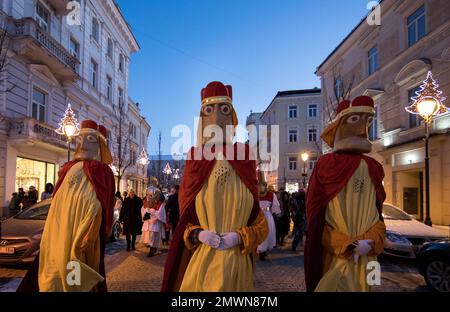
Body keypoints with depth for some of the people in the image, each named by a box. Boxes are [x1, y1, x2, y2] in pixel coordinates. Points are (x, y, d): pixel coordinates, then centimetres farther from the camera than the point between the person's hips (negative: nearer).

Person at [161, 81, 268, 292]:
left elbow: (260, 225, 2)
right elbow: (184, 220, 5)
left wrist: (239, 237, -15)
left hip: (235, 264, 0)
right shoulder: (196, 165, -1)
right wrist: (197, 234, -13)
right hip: (200, 262, 0)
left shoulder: (244, 165, -2)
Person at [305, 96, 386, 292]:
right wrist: (346, 245, -15)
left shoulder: (373, 168, 7)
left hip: (366, 256, 4)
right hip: (334, 256, -4)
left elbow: (378, 213, 9)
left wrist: (369, 243, -10)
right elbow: (315, 216, -6)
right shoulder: (325, 166, -5)